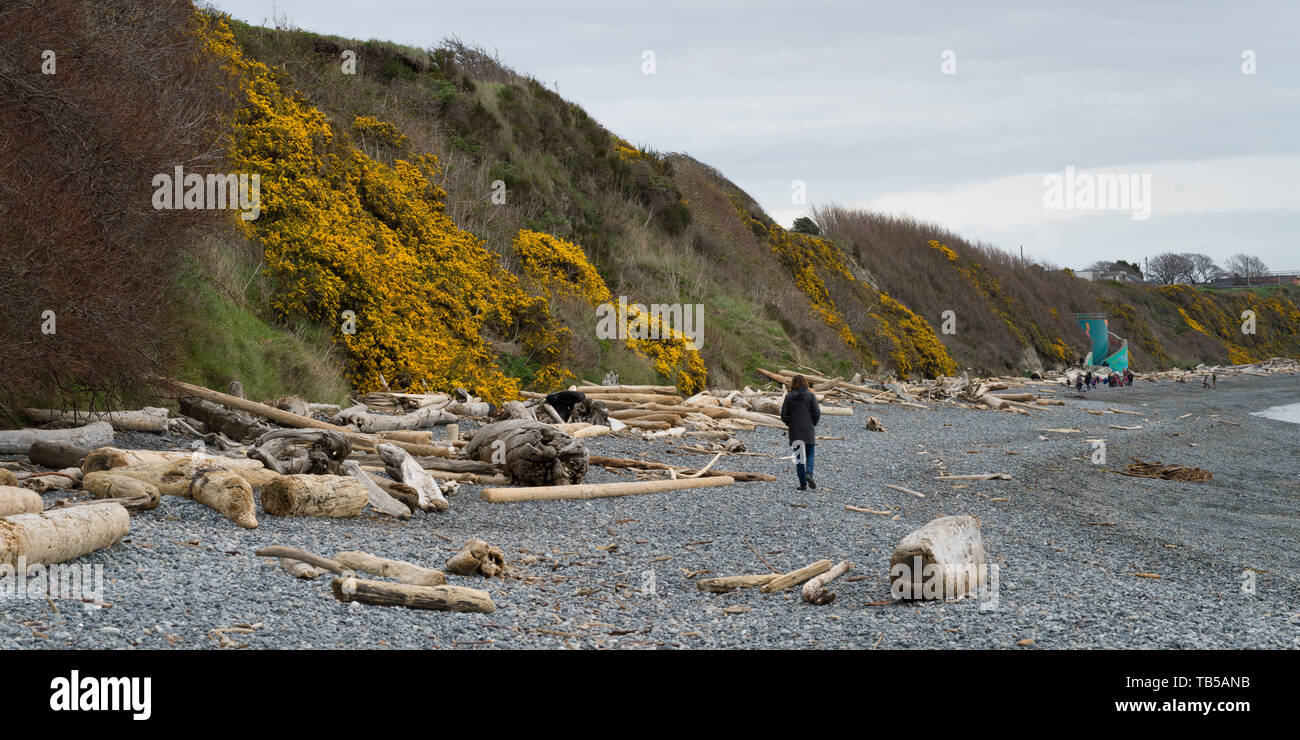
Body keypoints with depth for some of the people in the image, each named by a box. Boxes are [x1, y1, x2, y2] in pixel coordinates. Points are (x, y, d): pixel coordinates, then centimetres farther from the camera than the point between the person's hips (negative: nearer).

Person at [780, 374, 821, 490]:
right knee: (810, 454, 11)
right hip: (809, 431, -1)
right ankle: (809, 473, -17)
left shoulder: (789, 396, -1)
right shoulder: (811, 395, -3)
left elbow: (783, 415, -3)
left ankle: (803, 484, 3)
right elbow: (817, 412, -8)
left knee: (799, 456, 6)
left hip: (795, 431, 1)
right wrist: (813, 424, 7)